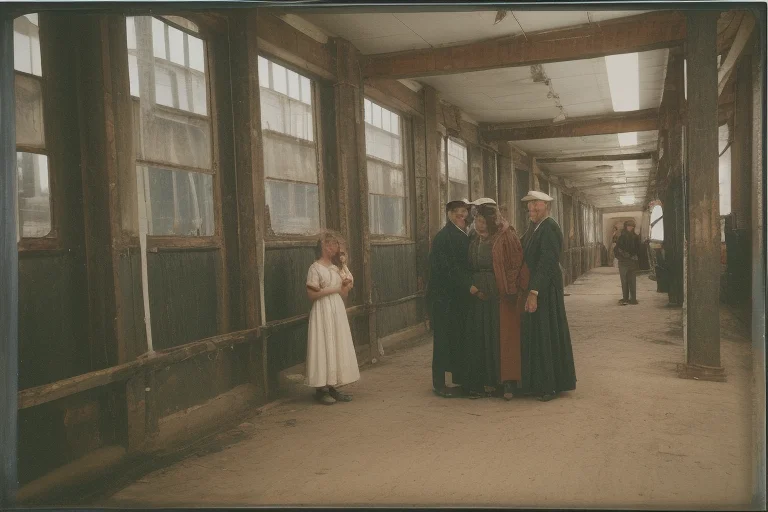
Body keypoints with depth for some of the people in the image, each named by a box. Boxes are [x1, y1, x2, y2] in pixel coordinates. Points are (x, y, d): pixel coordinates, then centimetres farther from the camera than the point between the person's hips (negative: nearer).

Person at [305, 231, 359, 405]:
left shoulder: (337, 268, 14)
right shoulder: (315, 268, -7)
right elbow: (312, 294, -15)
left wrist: (347, 285, -5)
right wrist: (334, 289, -12)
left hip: (338, 311, 7)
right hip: (323, 311, -7)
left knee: (337, 347, 5)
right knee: (324, 346, -6)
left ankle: (332, 387, 11)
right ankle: (321, 389, 1)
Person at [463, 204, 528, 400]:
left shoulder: (507, 235, -5)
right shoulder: (475, 239, 13)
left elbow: (516, 264, -10)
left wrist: (510, 291, -15)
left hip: (501, 293, -6)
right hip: (480, 293, 6)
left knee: (503, 336, -2)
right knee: (481, 337, 6)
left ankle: (507, 381, 5)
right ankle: (487, 379, 15)